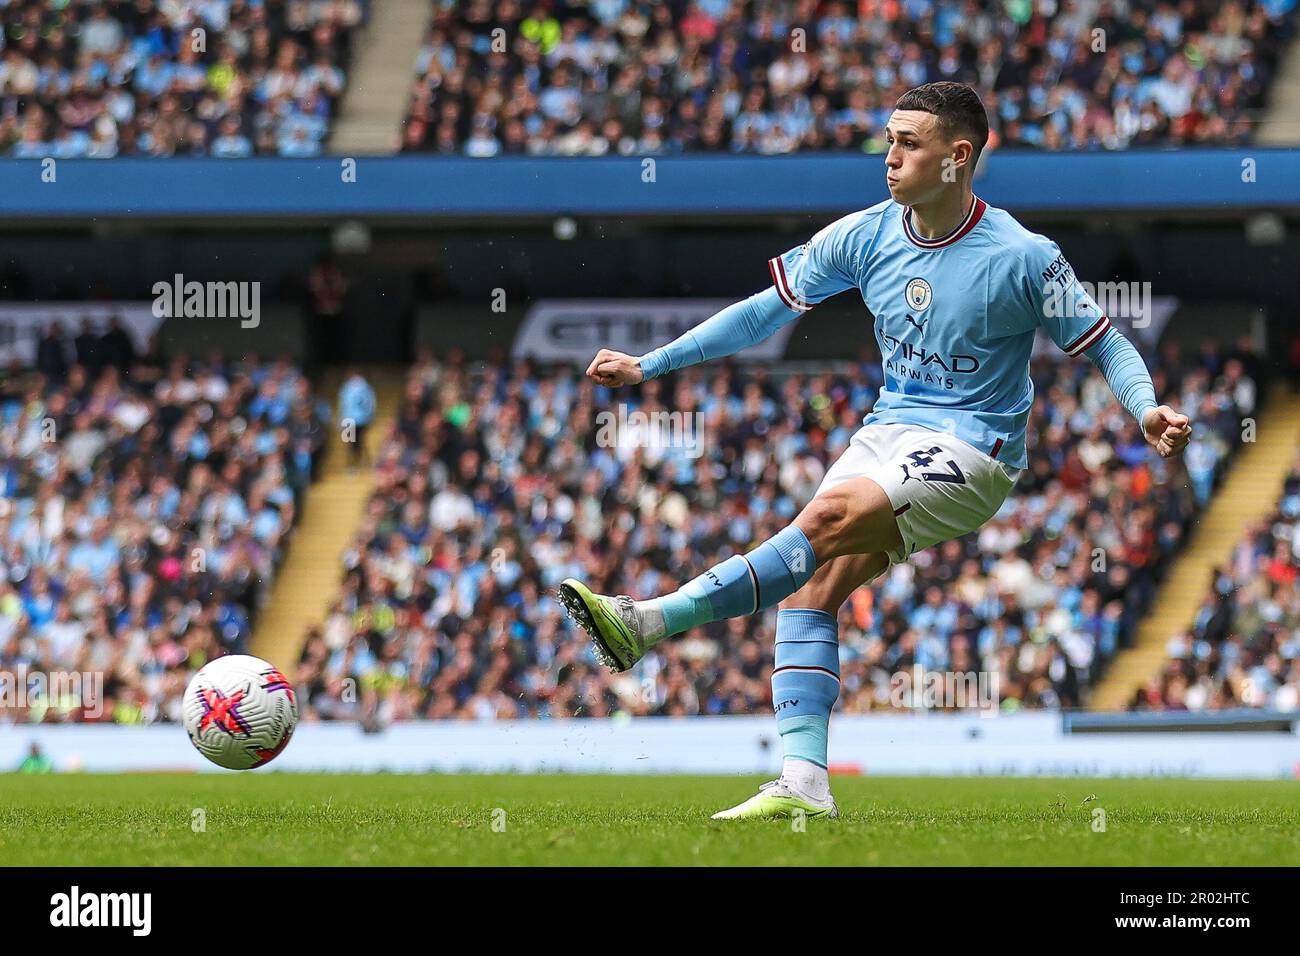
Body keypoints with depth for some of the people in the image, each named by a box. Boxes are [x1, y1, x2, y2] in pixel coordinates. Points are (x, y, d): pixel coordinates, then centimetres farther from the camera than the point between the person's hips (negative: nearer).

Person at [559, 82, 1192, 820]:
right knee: (811, 585, -13)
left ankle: (650, 623, -35)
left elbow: (1105, 344, -3)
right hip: (889, 431, 6)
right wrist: (649, 365, 8)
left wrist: (1147, 407, -24)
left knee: (832, 517, -29)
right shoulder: (866, 236, 3)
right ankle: (805, 784, -17)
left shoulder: (1022, 258, -11)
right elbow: (765, 311, 10)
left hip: (974, 450, -6)